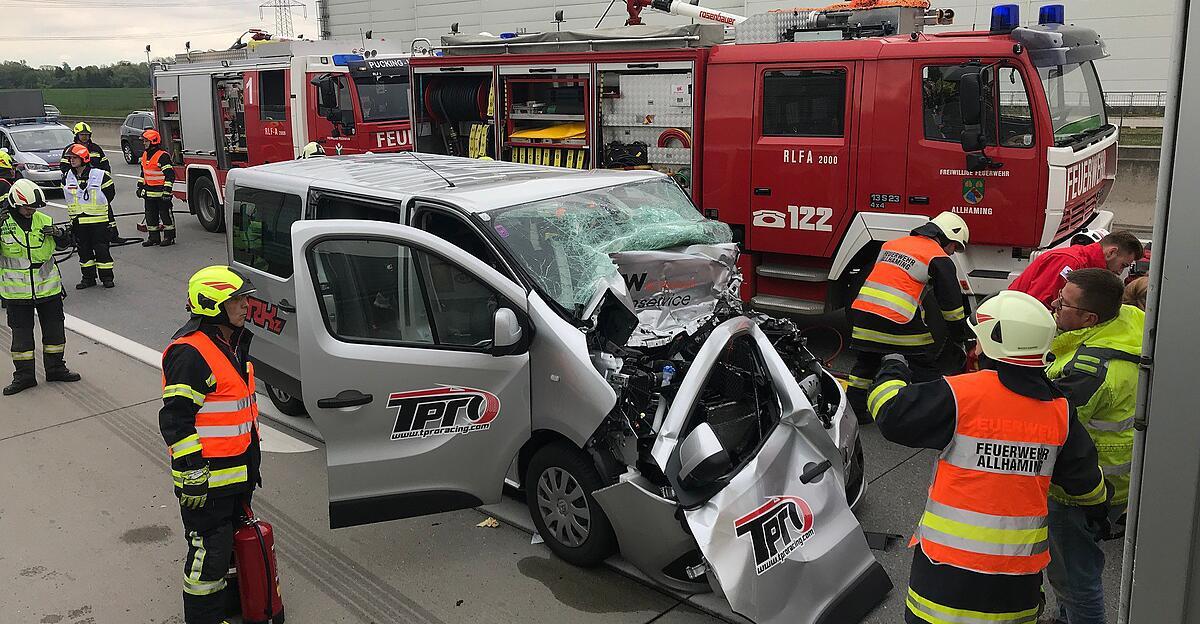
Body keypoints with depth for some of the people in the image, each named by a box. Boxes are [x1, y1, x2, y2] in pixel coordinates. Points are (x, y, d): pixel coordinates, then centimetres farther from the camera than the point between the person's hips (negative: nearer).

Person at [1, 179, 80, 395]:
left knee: (54, 329, 12)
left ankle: (55, 368, 27)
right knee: (21, 333, 7)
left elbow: (61, 245, 10)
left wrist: (59, 233, -12)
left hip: (48, 288, 3)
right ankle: (24, 375, 17)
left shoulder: (44, 220, 1)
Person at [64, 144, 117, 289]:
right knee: (84, 250, 10)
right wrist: (76, 207, 15)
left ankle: (107, 277, 9)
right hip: (78, 220, 5)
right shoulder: (68, 177, 6)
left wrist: (98, 206, 5)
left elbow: (110, 192, 1)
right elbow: (66, 195, 21)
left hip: (98, 219, -5)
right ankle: (88, 277, 19)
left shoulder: (100, 175, -9)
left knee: (101, 248, -1)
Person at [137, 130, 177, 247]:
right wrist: (140, 187, 21)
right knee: (150, 215, 11)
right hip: (149, 192, 8)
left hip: (161, 193, -8)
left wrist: (167, 191, -21)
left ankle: (169, 237, 7)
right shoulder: (145, 155, 13)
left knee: (165, 214, -1)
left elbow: (170, 174, -18)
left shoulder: (163, 156, -14)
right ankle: (154, 237, 18)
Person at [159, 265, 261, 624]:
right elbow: (175, 418, -22)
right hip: (207, 478, -10)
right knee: (209, 551, -1)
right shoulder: (189, 351, -21)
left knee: (232, 538, 23)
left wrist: (251, 460, 26)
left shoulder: (232, 342, 11)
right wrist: (193, 473, -22)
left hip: (238, 470, 10)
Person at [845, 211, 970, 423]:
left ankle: (854, 411, 27)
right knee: (927, 365, 11)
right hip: (898, 321, -6)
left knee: (866, 362, 23)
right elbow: (951, 305, 4)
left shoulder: (892, 244, 21)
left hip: (861, 310, 6)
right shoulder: (940, 259, 2)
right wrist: (961, 340, 16)